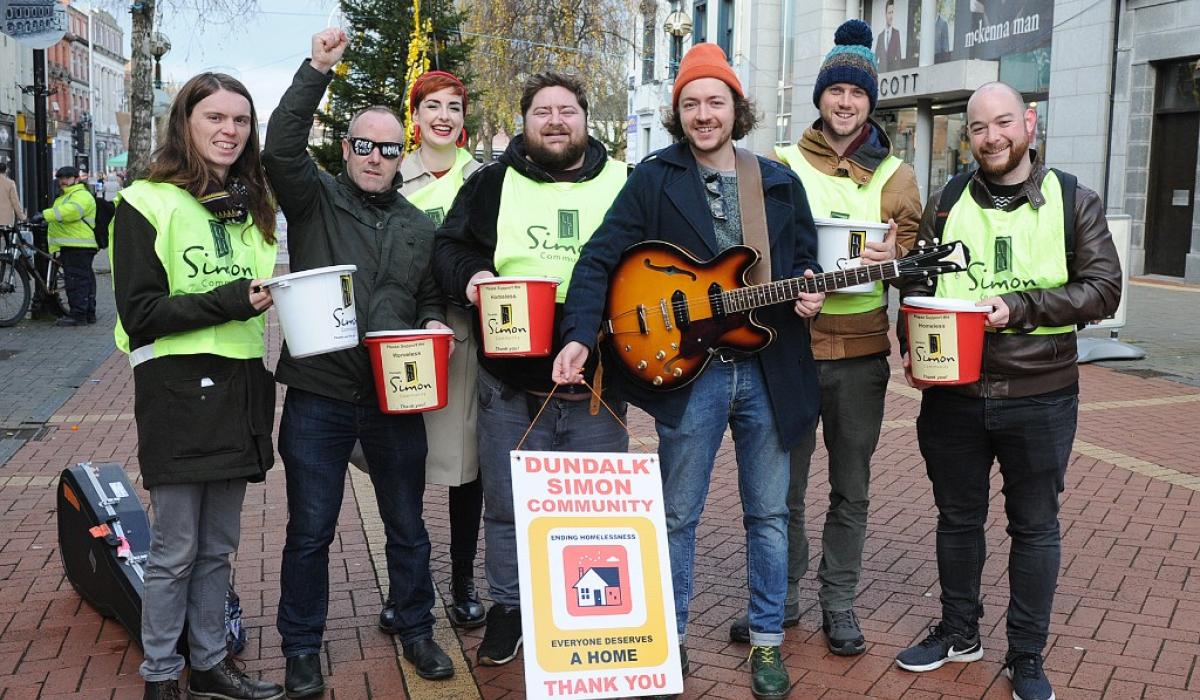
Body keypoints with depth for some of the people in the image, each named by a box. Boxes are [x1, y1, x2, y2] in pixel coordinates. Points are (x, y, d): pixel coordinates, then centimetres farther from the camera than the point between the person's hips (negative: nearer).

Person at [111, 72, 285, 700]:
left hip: (240, 391, 6)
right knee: (174, 551, 2)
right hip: (177, 393, -6)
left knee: (218, 546, 14)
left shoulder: (250, 207, 15)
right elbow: (140, 313, -12)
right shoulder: (147, 204, -6)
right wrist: (227, 301, -21)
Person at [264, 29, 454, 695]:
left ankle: (416, 630, 33)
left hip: (396, 397, 3)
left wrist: (434, 323, -2)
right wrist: (316, 71, -22)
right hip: (318, 396, -3)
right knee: (309, 531, 7)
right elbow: (280, 148, -17)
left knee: (407, 526, 15)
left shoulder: (418, 227, 12)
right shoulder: (314, 199, 1)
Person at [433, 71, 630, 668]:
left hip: (597, 382, 1)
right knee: (507, 506, 10)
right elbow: (450, 246, 9)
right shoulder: (494, 183, 6)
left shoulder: (623, 184, 8)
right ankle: (507, 609, 29)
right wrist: (469, 275, -12)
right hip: (511, 382, 0)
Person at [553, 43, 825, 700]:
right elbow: (599, 260, -8)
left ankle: (766, 641, 27)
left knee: (769, 514, 11)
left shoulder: (781, 183, 7)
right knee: (678, 514, 9)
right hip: (686, 370, -2)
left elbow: (805, 259, 15)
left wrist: (807, 291, -9)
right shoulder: (654, 179, -2)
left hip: (767, 367, 3)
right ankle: (671, 637, 26)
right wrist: (579, 337, -21)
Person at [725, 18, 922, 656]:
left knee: (851, 487, 10)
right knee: (783, 483, 4)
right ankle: (781, 598, 21)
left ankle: (839, 602, 24)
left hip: (862, 350, 1)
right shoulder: (782, 166, 6)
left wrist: (894, 253, -14)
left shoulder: (894, 175, 9)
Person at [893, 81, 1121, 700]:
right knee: (958, 517, 15)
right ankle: (959, 632, 34)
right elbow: (918, 283, 9)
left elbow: (1103, 290, -6)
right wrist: (914, 346, -8)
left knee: (1035, 526, 9)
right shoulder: (945, 203, 6)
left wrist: (1020, 307, -19)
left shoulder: (1074, 202, 0)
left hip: (1040, 398, -2)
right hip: (952, 394, 2)